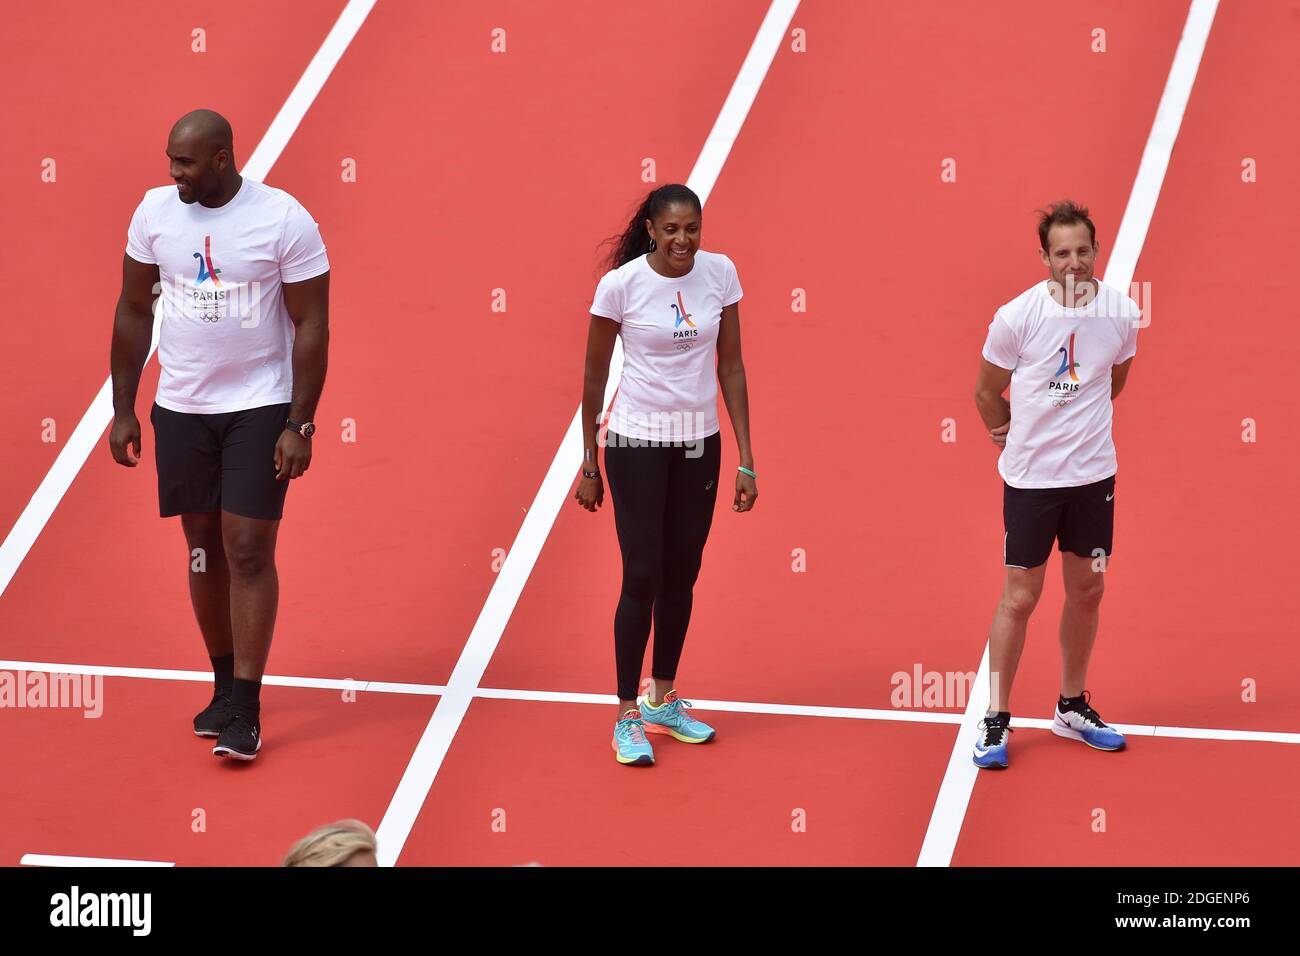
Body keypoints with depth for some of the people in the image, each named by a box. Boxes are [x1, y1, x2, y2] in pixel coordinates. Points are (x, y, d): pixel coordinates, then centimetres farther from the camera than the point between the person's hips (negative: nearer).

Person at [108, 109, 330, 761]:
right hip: (181, 408, 4)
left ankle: (245, 710, -5)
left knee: (248, 550, -8)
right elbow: (134, 310, 8)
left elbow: (311, 325, -8)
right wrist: (122, 410, 7)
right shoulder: (155, 212, -1)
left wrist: (300, 425, -12)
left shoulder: (284, 219, -13)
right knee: (204, 546, 10)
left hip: (261, 409, -4)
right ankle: (225, 685, 24)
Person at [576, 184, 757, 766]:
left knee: (681, 575, 12)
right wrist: (589, 466, 0)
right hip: (636, 444, -4)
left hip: (699, 444, 4)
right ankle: (627, 718, 6)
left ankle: (663, 699, 29)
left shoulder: (719, 274, -3)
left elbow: (731, 367, 2)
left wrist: (745, 461, 1)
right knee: (643, 577, -4)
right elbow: (594, 377, -3)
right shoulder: (620, 284, -12)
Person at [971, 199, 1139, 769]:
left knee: (1087, 590, 12)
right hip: (1030, 480, -4)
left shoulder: (1122, 314, -5)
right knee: (1020, 598, 0)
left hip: (1093, 474, 4)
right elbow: (987, 393, 0)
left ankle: (1073, 709, 28)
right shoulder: (1017, 317, -15)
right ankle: (995, 721, 9)